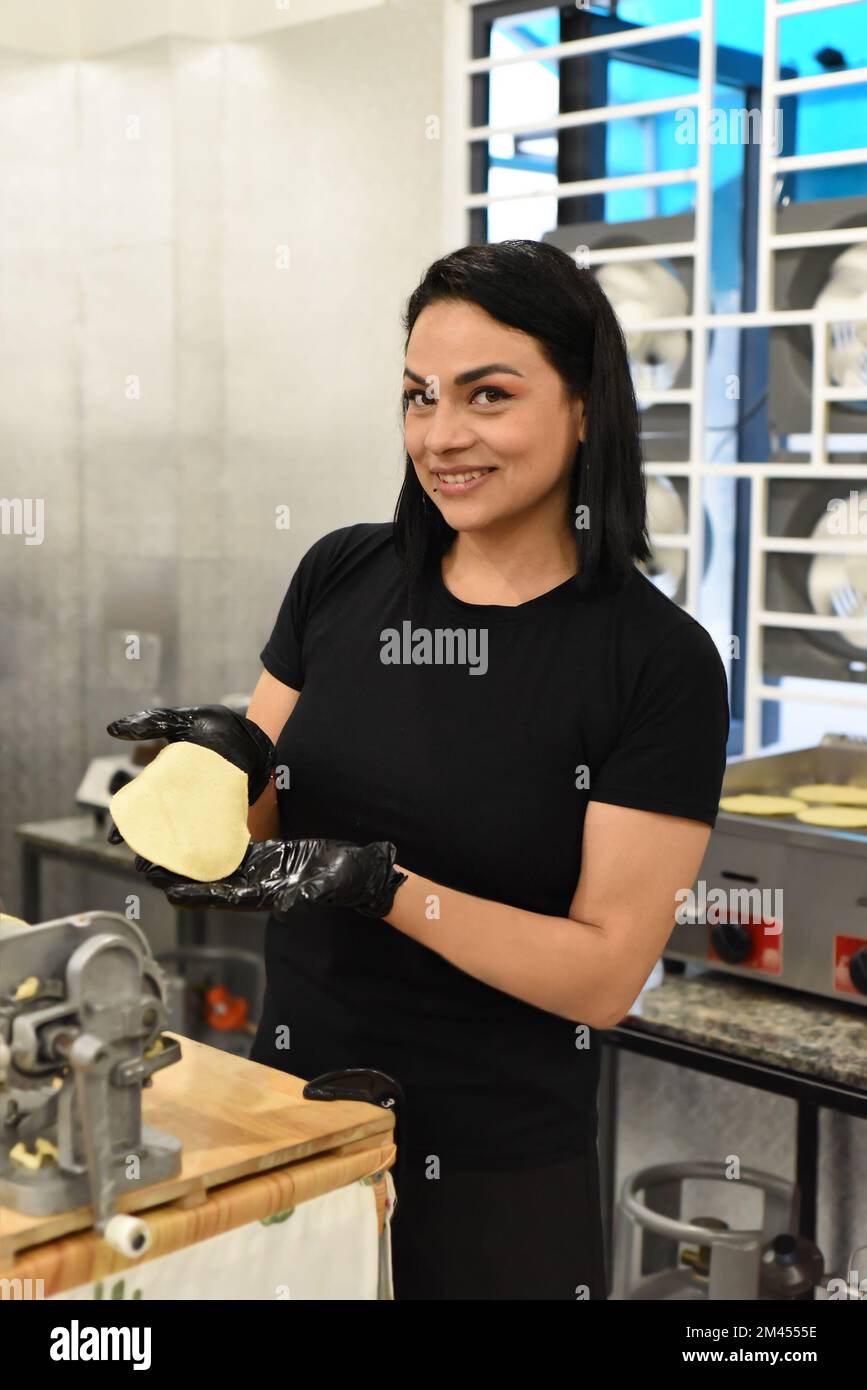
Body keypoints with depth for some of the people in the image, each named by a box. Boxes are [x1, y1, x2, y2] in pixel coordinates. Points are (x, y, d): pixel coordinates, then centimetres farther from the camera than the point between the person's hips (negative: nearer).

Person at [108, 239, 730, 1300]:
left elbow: (606, 975, -15)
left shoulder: (659, 660, -13)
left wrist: (381, 886, -26)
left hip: (494, 1173, -3)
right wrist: (233, 766, -17)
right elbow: (263, 831, 5)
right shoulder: (341, 576, -2)